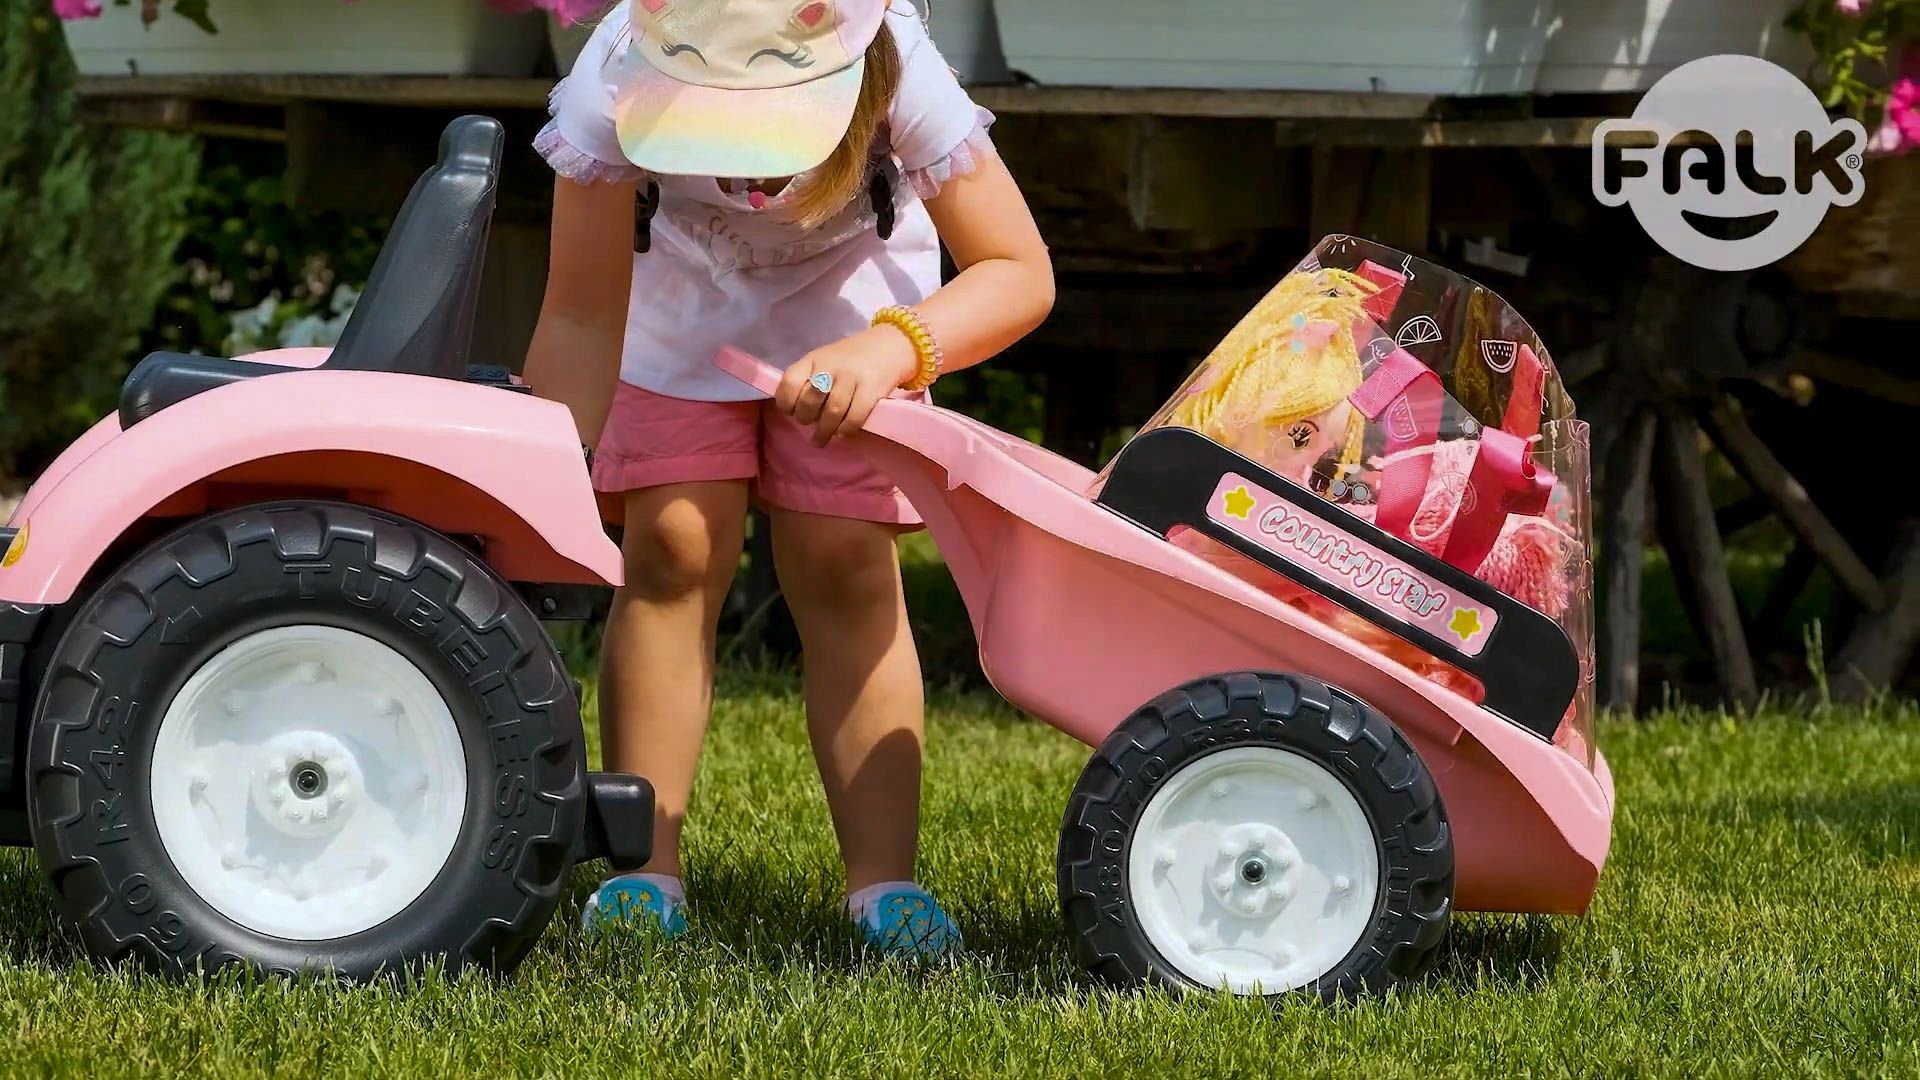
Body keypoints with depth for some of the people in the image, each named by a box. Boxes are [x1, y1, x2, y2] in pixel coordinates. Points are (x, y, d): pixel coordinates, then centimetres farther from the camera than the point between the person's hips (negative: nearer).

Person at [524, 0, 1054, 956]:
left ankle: (883, 879, -10)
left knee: (843, 568, -11)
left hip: (851, 294, 0)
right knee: (672, 547, -12)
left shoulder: (897, 78, -40)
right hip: (681, 289, 0)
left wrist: (891, 347, -52)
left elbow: (1019, 273, -33)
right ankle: (644, 870, -8)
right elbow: (583, 316, -32)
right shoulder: (616, 83, -39)